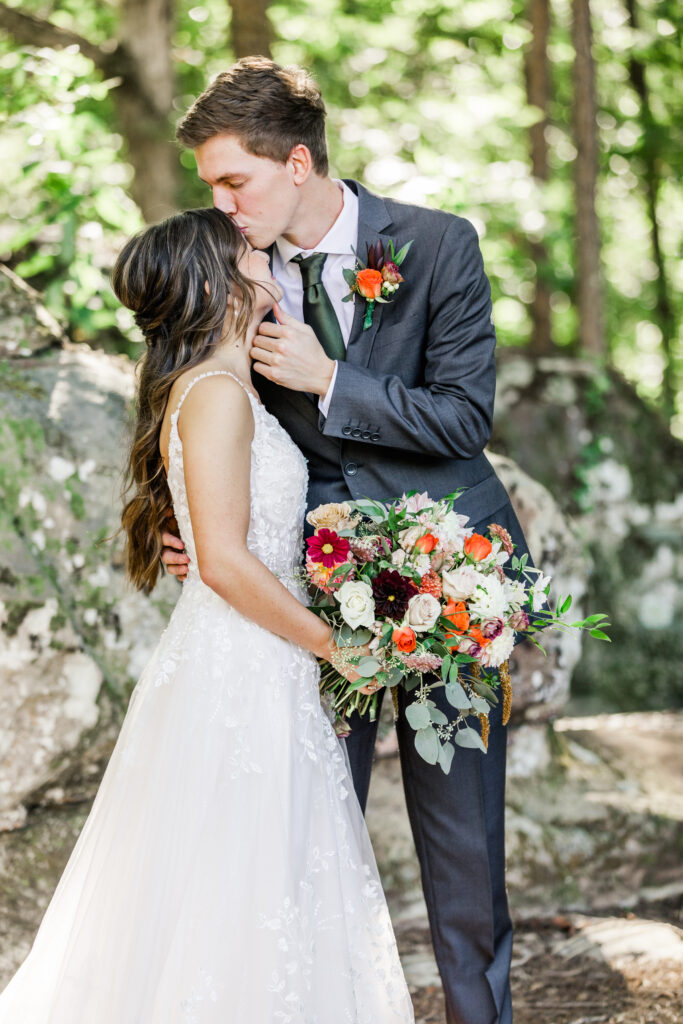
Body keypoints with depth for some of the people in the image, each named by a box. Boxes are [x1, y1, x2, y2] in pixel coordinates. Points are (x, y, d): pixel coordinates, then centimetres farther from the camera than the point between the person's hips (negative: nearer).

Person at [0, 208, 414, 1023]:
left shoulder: (222, 390, 15)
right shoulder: (217, 393, -15)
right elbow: (224, 562, -20)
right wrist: (334, 645, -12)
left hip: (259, 679, 10)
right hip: (239, 681, -10)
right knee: (237, 913, -4)